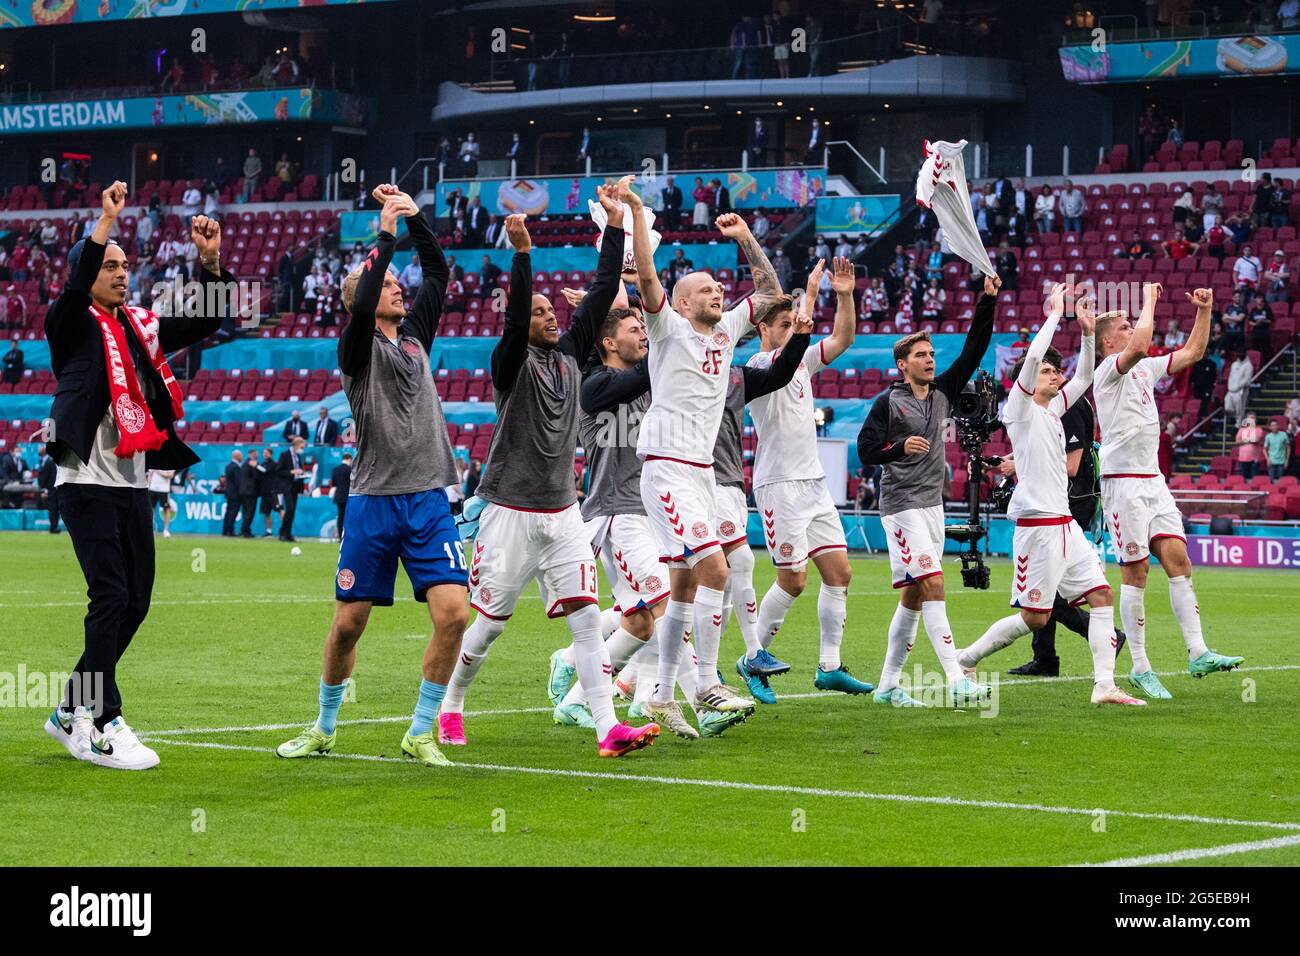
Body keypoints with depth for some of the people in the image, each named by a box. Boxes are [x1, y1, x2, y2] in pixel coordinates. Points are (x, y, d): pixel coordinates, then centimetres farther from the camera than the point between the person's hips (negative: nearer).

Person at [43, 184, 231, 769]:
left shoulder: (141, 327, 14)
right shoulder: (72, 325, -3)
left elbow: (205, 323, 14)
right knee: (111, 596, -14)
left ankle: (73, 712, 19)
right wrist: (106, 222, -29)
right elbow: (74, 291, -24)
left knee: (135, 601, 8)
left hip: (134, 483, 7)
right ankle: (102, 728, -11)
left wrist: (212, 262, 0)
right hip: (88, 481, -7)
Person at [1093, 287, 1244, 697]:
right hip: (1123, 482, -8)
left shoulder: (1145, 369, 17)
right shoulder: (1109, 370, -8)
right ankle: (1139, 667, -2)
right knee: (1136, 573, -6)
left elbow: (1192, 352, 24)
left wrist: (1204, 311, 12)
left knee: (1178, 560, -2)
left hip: (1153, 481, 8)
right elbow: (1139, 346, -28)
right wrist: (1149, 299, -17)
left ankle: (1198, 653, -6)